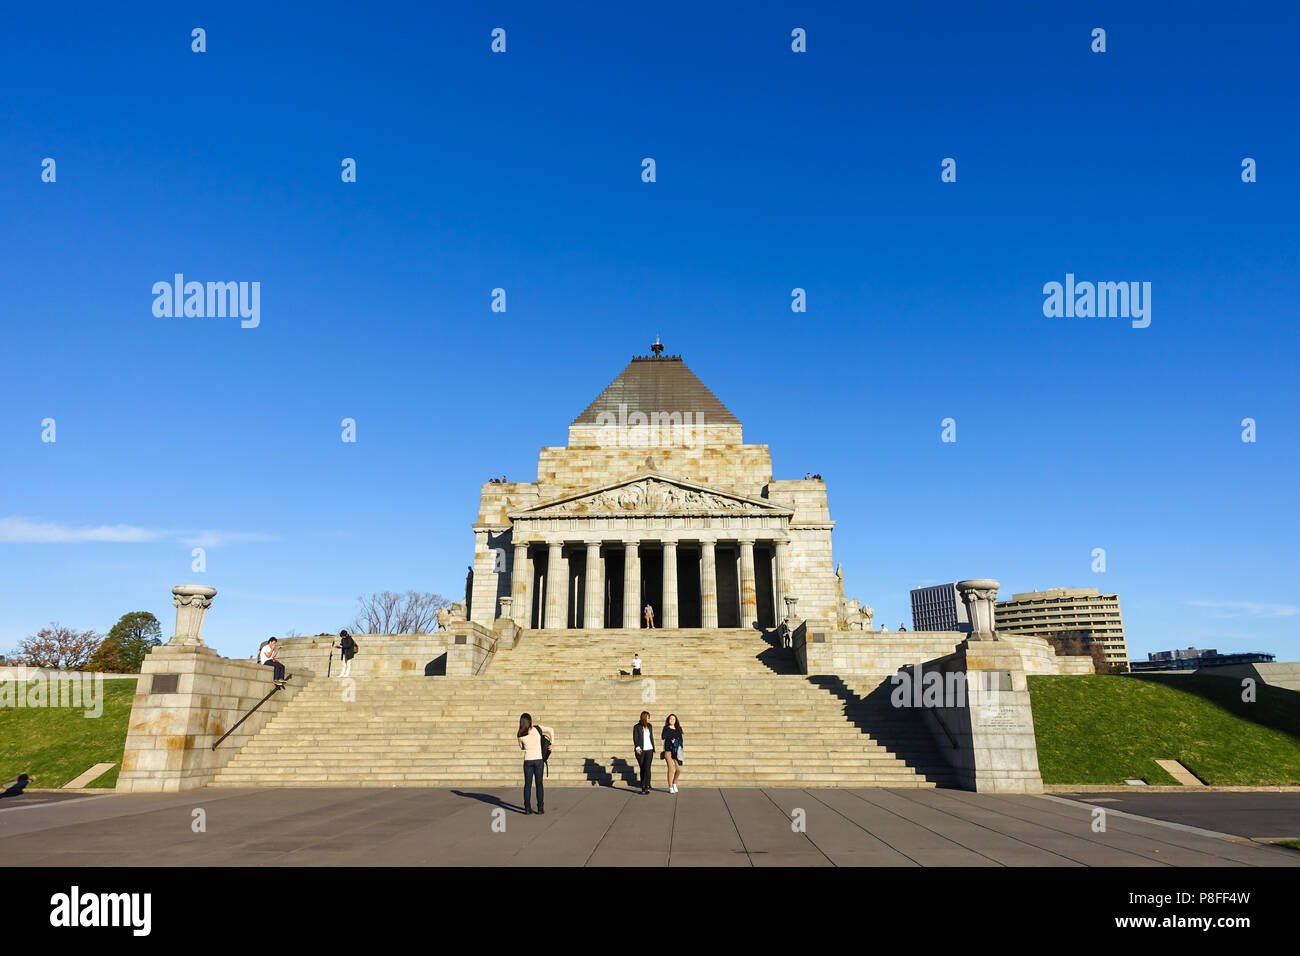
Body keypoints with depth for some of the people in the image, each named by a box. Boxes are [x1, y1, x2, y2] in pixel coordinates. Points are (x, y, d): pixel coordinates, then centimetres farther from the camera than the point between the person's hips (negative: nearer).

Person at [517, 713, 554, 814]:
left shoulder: (519, 735, -3)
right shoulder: (537, 728, -6)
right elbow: (551, 730, -2)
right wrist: (551, 743, 5)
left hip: (527, 760, 0)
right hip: (538, 759, 0)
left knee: (527, 784, 9)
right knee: (539, 784, 7)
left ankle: (527, 808, 8)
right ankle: (540, 808, 6)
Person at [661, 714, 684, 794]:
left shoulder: (678, 729, 13)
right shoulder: (666, 728, 3)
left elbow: (681, 740, 13)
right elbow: (663, 737, -10)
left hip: (676, 751, 3)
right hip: (668, 750, -3)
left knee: (679, 769, -2)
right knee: (671, 768, -10)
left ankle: (674, 783, 24)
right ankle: (670, 787, 2)